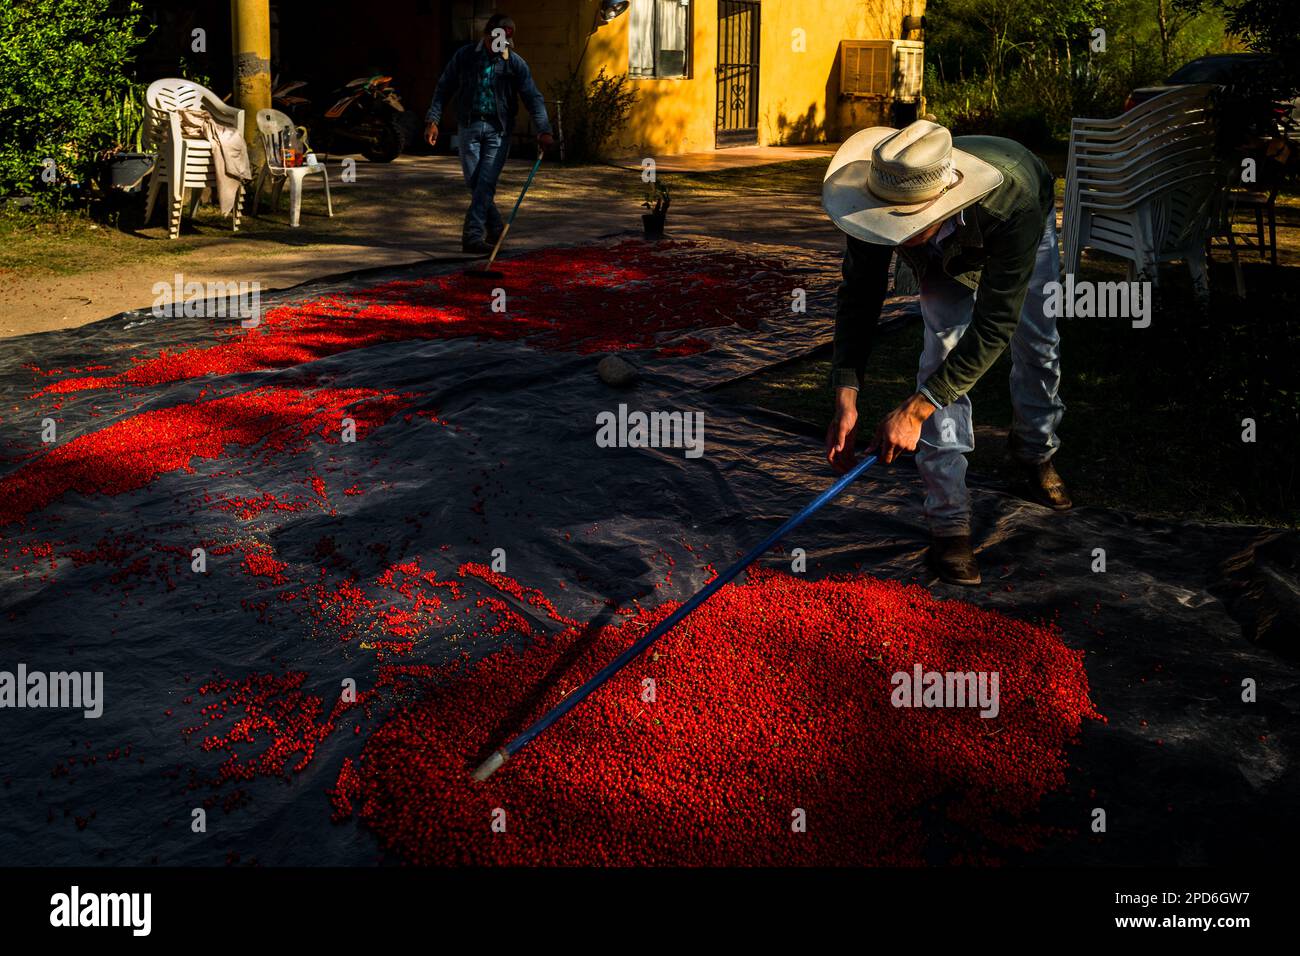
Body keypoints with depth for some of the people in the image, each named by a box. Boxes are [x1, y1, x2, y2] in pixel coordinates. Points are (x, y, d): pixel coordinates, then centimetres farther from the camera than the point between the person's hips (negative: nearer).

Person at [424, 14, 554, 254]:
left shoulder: (515, 63, -2)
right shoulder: (464, 56, 2)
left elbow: (533, 98, -6)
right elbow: (444, 87, 7)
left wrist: (543, 130, -19)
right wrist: (433, 120, -1)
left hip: (498, 130, -2)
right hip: (470, 126, 2)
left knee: (486, 183, -10)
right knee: (474, 182, 3)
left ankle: (473, 236, -9)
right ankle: (495, 229, 20)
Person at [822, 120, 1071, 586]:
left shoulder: (1013, 203, -50)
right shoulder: (880, 201, -41)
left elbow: (993, 327, -45)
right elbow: (858, 297, -28)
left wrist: (914, 410, -48)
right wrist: (846, 400, -39)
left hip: (1028, 227, -1)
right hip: (945, 253, 1)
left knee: (1037, 344, 9)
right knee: (944, 350, -16)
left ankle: (1035, 451, 42)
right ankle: (949, 521, -11)